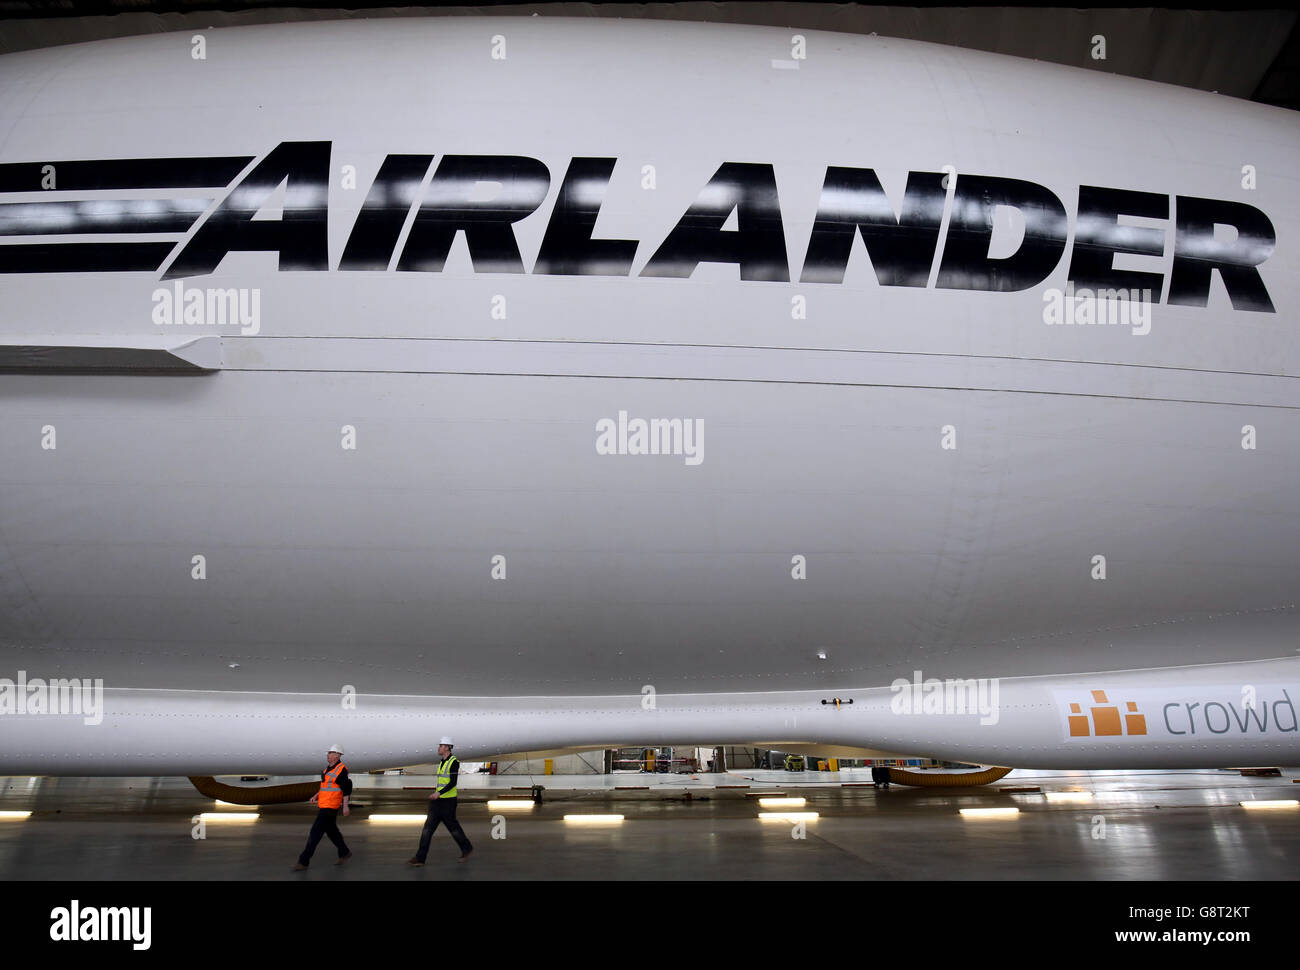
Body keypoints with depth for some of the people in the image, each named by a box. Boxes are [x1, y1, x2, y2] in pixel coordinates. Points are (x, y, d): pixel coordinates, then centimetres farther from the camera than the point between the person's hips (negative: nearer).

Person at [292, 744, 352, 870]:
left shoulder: (341, 769, -16)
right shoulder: (329, 768, 13)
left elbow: (346, 788, -15)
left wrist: (345, 806, -16)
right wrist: (316, 796, 10)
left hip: (330, 807, -10)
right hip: (324, 804, 10)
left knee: (315, 833, -7)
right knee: (331, 831, 18)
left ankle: (304, 861, -2)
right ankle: (345, 853, 33)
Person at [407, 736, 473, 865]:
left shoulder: (454, 762, -14)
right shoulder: (442, 762, 13)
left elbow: (453, 783, -21)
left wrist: (439, 793, -31)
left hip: (448, 801, -8)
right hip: (437, 801, 8)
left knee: (452, 826, 6)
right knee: (428, 827, -1)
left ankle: (466, 848, 28)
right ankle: (420, 858, -2)